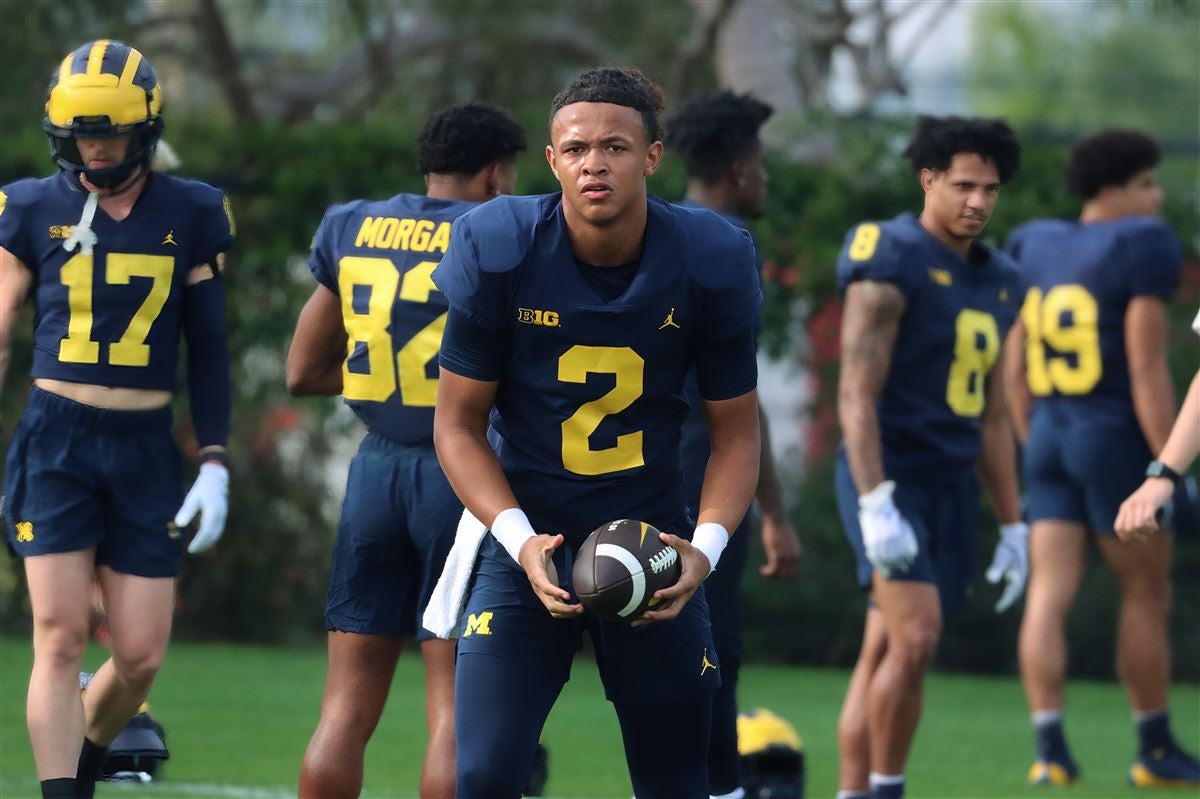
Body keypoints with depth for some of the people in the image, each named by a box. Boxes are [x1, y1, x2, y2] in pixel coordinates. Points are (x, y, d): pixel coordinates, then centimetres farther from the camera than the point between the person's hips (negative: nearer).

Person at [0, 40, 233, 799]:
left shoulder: (191, 216, 4)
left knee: (141, 655, 1)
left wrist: (215, 467, 1)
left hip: (146, 451, 1)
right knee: (62, 636, -9)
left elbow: (209, 351, 8)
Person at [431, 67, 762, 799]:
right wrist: (518, 539, -21)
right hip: (531, 539, -1)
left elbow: (736, 430, 0)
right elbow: (459, 423, -5)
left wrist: (707, 546, -18)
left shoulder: (710, 263, -10)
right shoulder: (498, 252, -13)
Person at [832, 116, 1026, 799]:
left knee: (886, 654, 7)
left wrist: (1013, 526, 17)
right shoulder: (892, 266, -10)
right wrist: (874, 504, -24)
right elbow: (857, 395, -15)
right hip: (888, 479, -7)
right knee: (915, 638, -19)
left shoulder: (998, 282, 14)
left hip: (953, 486, 7)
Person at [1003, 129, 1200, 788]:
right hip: (1117, 438, -6)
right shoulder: (1141, 247, -11)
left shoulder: (1033, 248, 10)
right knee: (1146, 595, 7)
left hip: (1049, 439, 6)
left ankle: (1050, 750, -9)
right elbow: (1147, 369, -15)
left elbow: (1015, 370, 12)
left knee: (1049, 595, -1)